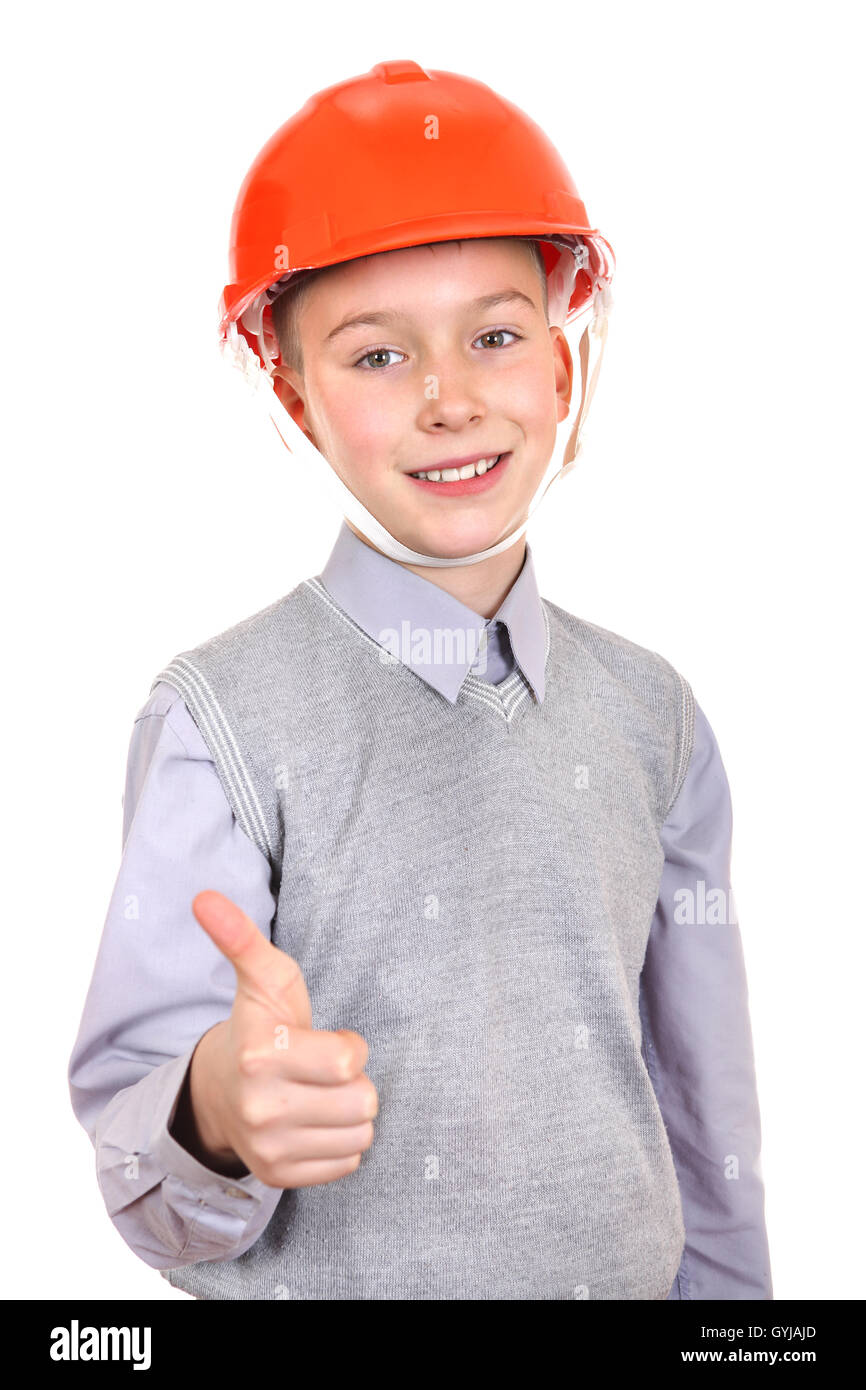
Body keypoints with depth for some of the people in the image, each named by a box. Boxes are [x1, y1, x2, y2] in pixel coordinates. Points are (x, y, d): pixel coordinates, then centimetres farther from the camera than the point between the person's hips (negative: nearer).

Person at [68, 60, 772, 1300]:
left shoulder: (649, 712, -3)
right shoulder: (225, 719, -16)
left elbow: (702, 1098, 5)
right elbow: (138, 1174, -18)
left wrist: (726, 1283, 9)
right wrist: (215, 1113, -37)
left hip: (624, 1279, 4)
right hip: (327, 1285, -3)